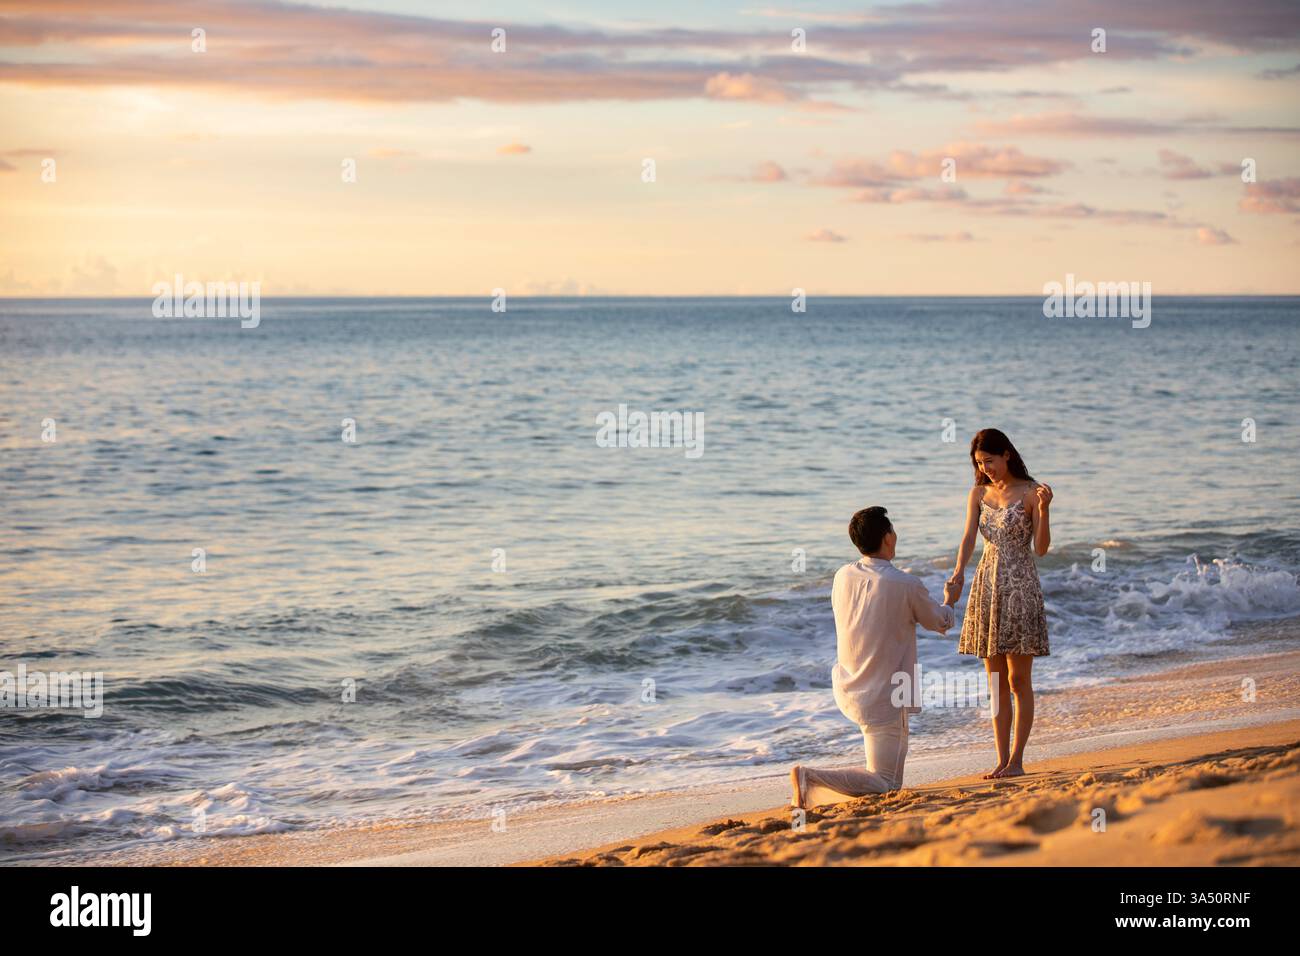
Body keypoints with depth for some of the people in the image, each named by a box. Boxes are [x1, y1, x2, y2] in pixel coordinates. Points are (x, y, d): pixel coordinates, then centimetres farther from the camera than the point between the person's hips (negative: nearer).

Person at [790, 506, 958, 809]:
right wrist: (949, 602, 27)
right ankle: (810, 778, -21)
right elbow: (940, 622, 2)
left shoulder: (843, 576, -3)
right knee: (885, 784, -3)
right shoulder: (907, 586, -18)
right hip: (884, 699, -7)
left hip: (847, 690, 7)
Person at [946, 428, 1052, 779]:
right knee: (996, 681, 6)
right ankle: (1002, 759, 10)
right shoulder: (978, 494, 9)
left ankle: (1016, 760, 1)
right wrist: (959, 572, -21)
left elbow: (1041, 549, -9)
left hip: (1020, 586, -5)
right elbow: (969, 538, -3)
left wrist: (1044, 510, -24)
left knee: (1018, 679, -3)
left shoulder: (1030, 493, -5)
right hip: (987, 586, 5)